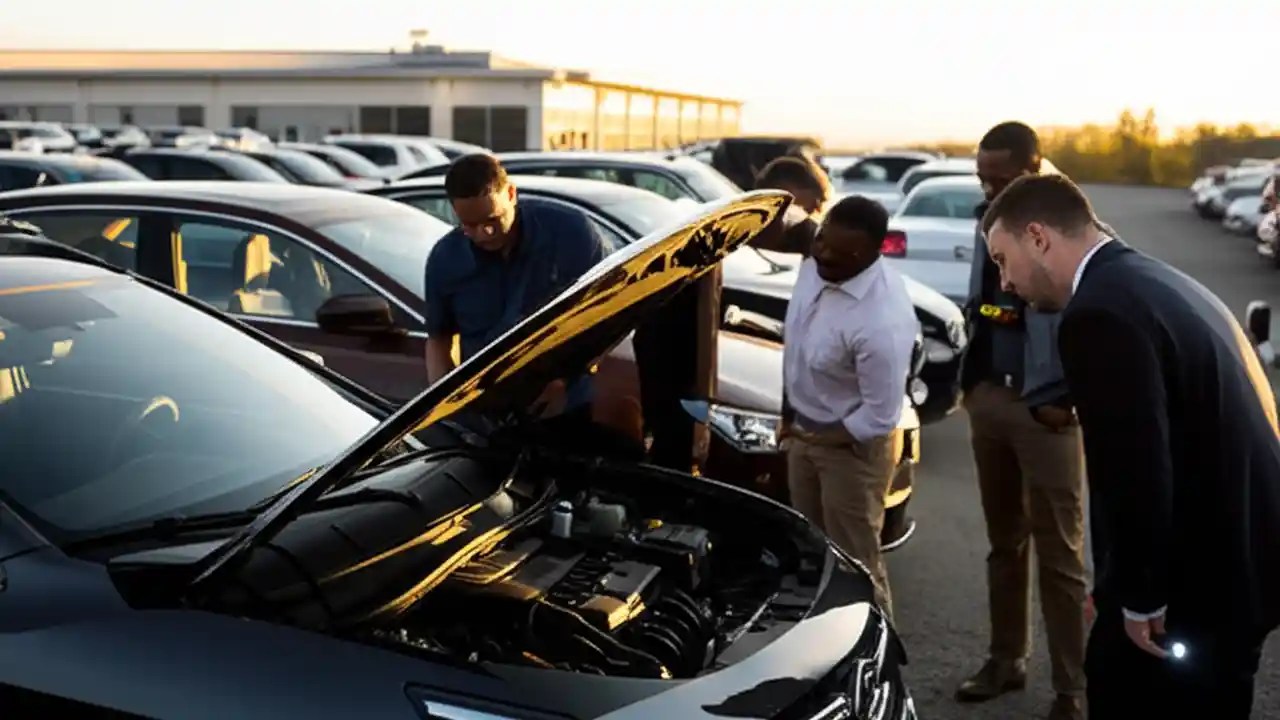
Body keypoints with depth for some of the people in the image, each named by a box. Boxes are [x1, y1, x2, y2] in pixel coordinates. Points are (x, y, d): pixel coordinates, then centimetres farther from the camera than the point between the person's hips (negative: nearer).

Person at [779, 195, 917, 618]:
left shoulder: (882, 323, -35)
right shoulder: (816, 263, -10)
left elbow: (880, 418, -26)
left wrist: (816, 438, -13)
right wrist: (790, 413, 10)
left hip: (852, 446, -8)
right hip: (803, 429, 8)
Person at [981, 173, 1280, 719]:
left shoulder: (1100, 312, -21)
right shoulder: (1156, 283, 11)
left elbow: (1137, 472, -25)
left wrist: (1140, 600, -13)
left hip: (1192, 588, -9)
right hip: (1231, 560, 9)